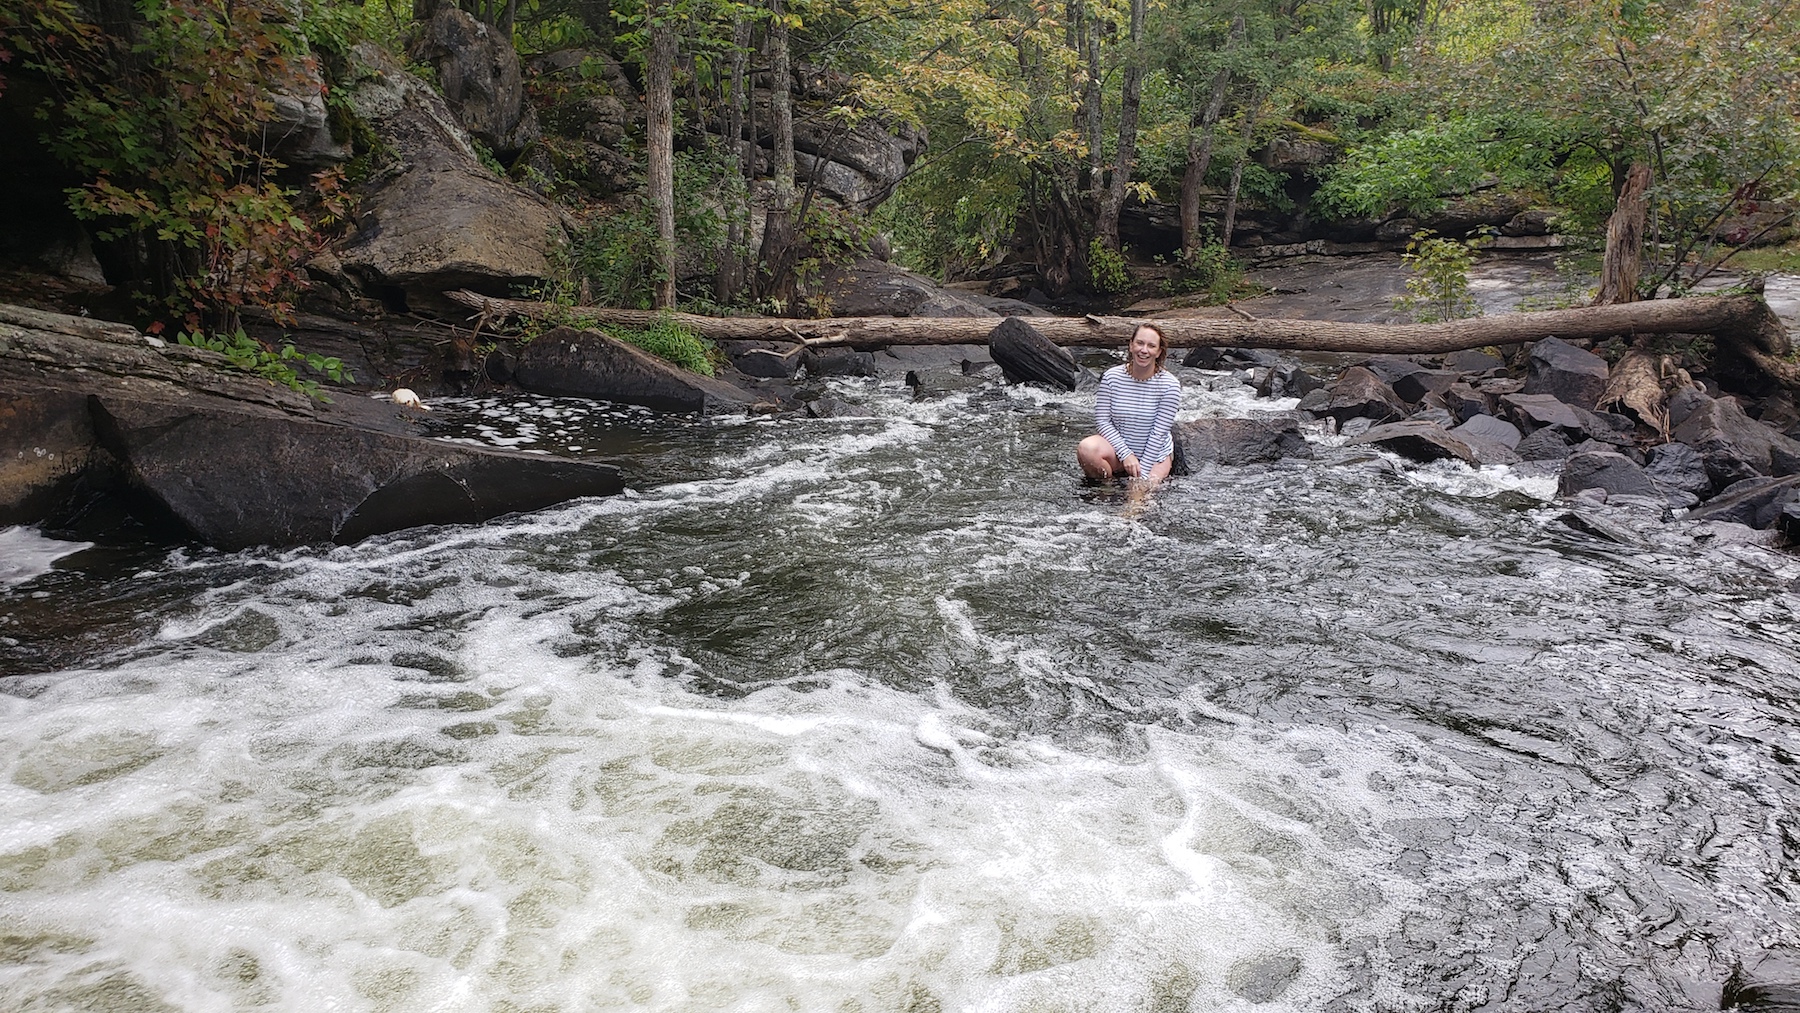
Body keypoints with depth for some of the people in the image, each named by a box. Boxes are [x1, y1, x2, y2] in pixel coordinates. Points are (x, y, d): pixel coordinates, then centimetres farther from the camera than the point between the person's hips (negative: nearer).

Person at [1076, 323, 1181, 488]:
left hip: (1155, 453, 0)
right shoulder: (1111, 377, -11)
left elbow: (1159, 433, -15)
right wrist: (1126, 454, -19)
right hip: (1119, 446, 0)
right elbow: (1102, 420, -9)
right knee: (1086, 448, -30)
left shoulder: (1169, 385, -15)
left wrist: (1142, 474, -18)